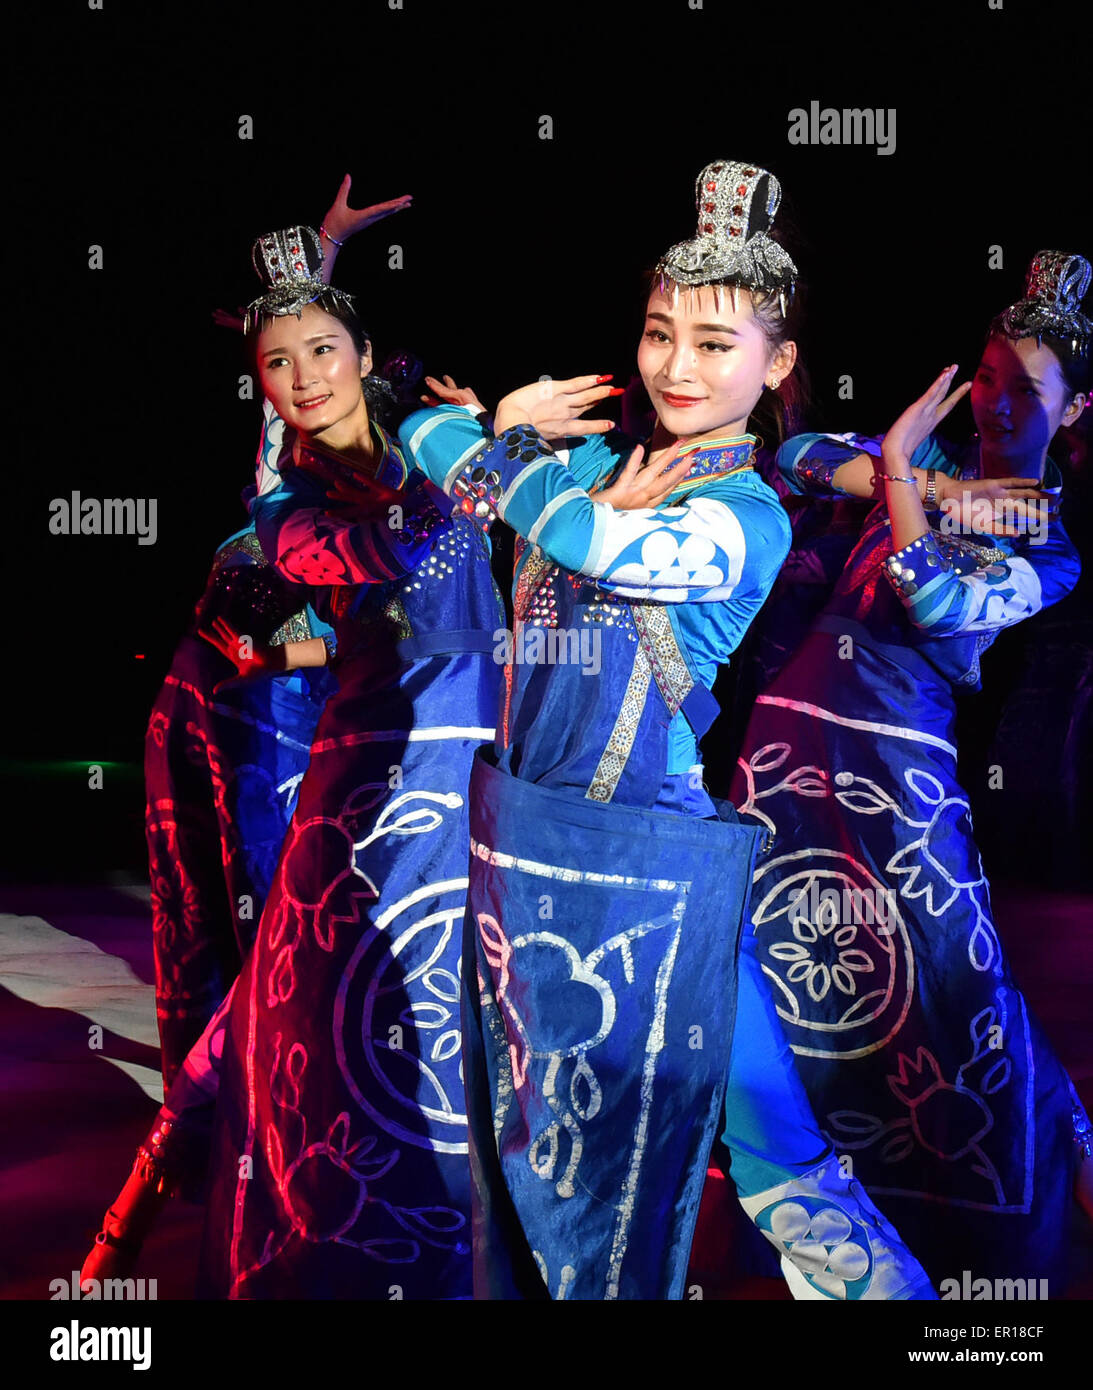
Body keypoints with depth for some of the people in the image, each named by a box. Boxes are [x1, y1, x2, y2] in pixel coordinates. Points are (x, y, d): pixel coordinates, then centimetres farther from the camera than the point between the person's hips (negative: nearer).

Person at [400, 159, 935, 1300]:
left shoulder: (749, 515, -12)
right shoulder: (593, 463, 7)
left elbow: (593, 545, -28)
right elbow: (427, 437, 14)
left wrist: (511, 446, -11)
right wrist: (520, 428, -4)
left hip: (647, 860, -6)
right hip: (517, 826, 6)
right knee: (522, 1119, 18)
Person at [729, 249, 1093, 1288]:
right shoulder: (929, 456, 10)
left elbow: (940, 602, -17)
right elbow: (800, 455, -4)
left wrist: (899, 473, -13)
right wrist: (927, 484, -11)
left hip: (899, 757, -4)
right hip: (796, 727, 4)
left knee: (951, 981, -7)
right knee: (760, 946, 10)